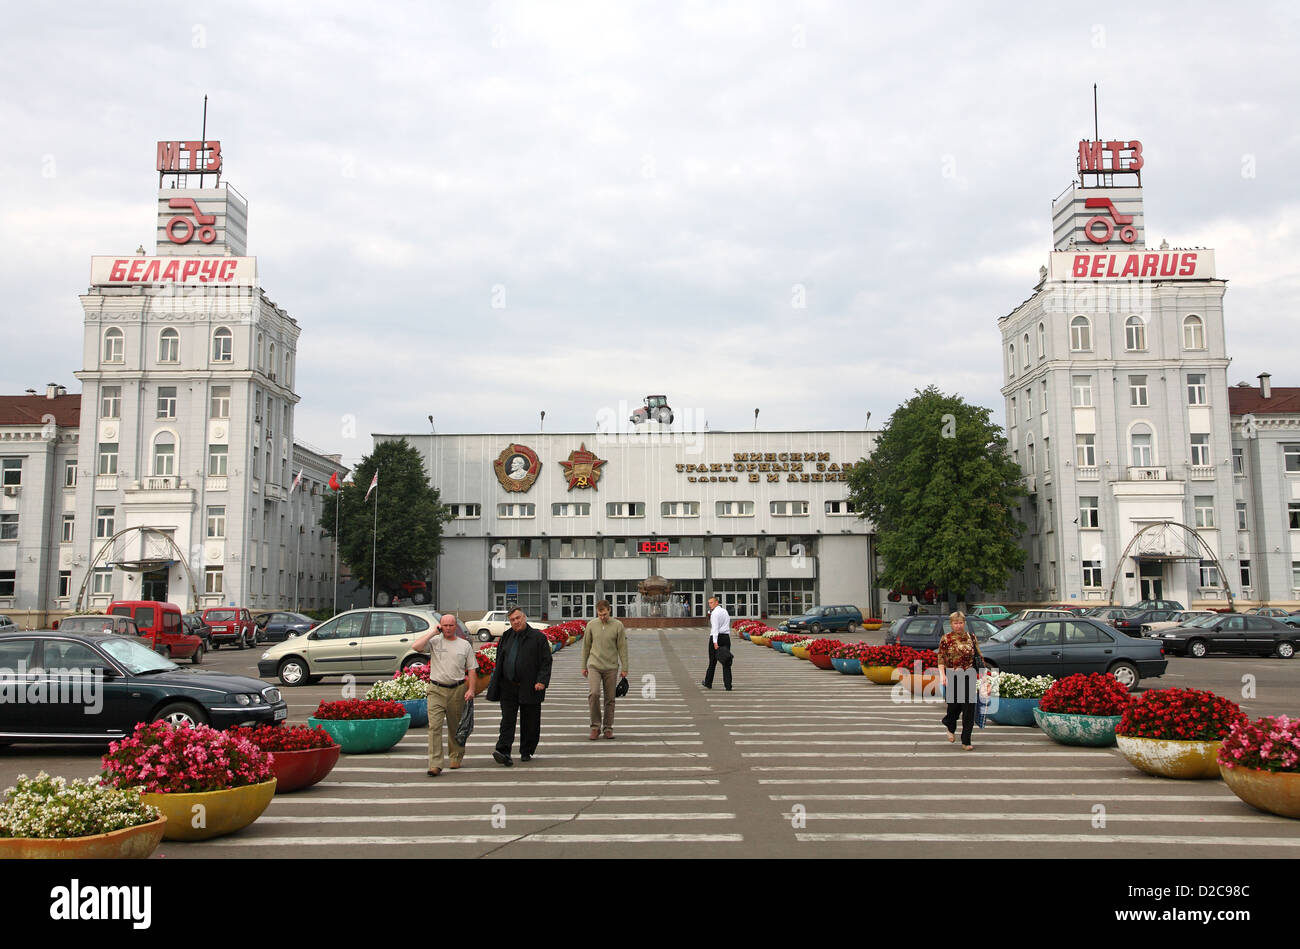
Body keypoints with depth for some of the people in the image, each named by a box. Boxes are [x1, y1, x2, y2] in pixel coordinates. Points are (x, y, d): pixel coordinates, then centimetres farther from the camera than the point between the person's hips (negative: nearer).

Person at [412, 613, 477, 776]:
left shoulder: (465, 645, 8)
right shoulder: (434, 641, 4)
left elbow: (472, 668, 8)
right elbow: (415, 646, -14)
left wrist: (471, 689, -3)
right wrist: (433, 632, -8)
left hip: (457, 690, 2)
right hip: (436, 690, -1)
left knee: (455, 727, 11)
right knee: (434, 726, -12)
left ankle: (456, 758, 27)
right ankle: (435, 764, -13)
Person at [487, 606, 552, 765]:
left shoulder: (538, 637, -2)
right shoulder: (506, 637, 11)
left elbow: (546, 662, -4)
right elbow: (499, 661, 17)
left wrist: (542, 681, -15)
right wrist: (495, 684, 12)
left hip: (529, 688, -3)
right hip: (508, 688, 3)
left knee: (529, 722, 5)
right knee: (507, 720, -5)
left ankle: (526, 752, 18)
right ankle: (504, 752, -11)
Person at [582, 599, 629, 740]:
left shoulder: (618, 626, -2)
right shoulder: (591, 625, 1)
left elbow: (622, 648, 1)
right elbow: (586, 646, 10)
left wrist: (624, 669, -1)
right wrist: (584, 666, 11)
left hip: (611, 667, 0)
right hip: (594, 666, 0)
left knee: (609, 699, 4)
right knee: (593, 694, -17)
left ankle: (608, 728, 17)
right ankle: (595, 727, -5)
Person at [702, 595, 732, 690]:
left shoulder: (715, 613, -11)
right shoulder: (725, 611, 15)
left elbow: (715, 628, -20)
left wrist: (715, 642, -24)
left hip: (716, 637, -6)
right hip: (726, 636, 6)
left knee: (712, 661, 7)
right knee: (726, 662, 2)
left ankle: (708, 683, 21)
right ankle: (728, 685, -6)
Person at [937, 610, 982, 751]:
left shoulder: (971, 637, 8)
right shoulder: (946, 639, 0)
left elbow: (977, 657, 14)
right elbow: (941, 659, -2)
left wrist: (979, 675, 10)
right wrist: (942, 675, -14)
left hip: (969, 676, 2)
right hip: (952, 677, -2)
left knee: (969, 708, -3)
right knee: (954, 705, 3)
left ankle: (966, 742, 3)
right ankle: (950, 726, 39)